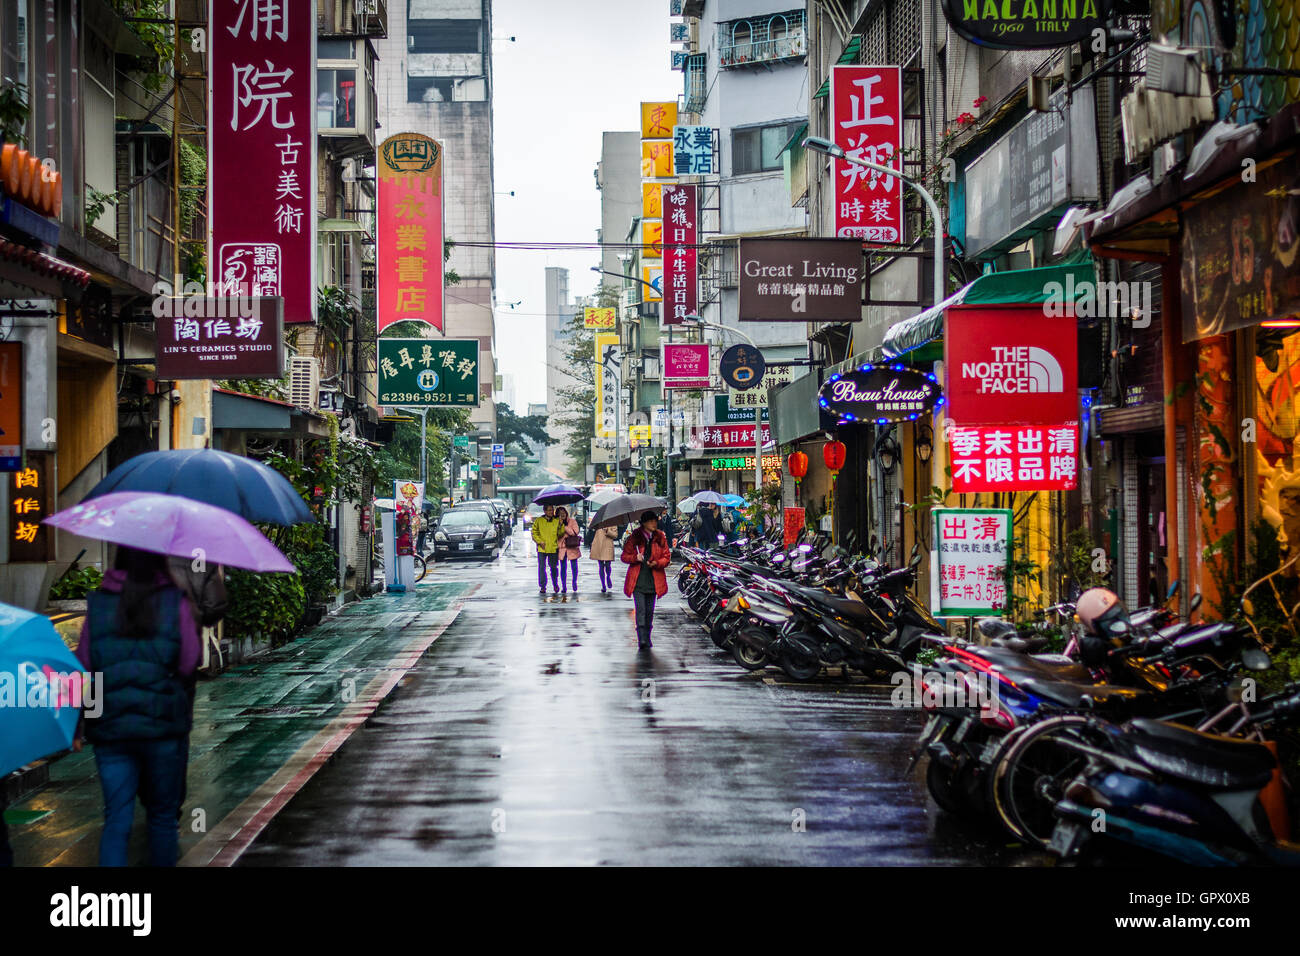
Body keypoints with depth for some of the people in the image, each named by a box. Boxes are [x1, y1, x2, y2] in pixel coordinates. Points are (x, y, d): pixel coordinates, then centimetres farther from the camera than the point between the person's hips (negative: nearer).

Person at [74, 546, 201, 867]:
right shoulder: (176, 603, -4)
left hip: (109, 731, 2)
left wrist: (75, 724, 7)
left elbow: (82, 666, 1)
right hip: (163, 729, -2)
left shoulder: (97, 605, 3)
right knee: (163, 816, 14)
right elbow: (188, 664, -6)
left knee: (116, 820, 4)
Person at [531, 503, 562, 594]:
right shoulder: (538, 521, 2)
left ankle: (555, 585, 27)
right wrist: (540, 542, -7)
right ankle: (542, 586, 8)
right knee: (542, 567, -1)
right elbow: (534, 533, 6)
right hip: (542, 548, -1)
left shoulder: (557, 521, 5)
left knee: (553, 567, 9)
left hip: (553, 548, 1)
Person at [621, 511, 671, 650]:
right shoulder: (634, 538, -1)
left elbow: (667, 556, 8)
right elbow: (624, 556, 4)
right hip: (638, 580, -3)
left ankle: (647, 639, 23)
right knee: (641, 610, -13)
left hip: (653, 580, 3)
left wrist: (657, 563, -12)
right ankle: (642, 640, -18)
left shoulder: (660, 538, 5)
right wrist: (635, 558, -17)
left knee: (649, 611, 10)